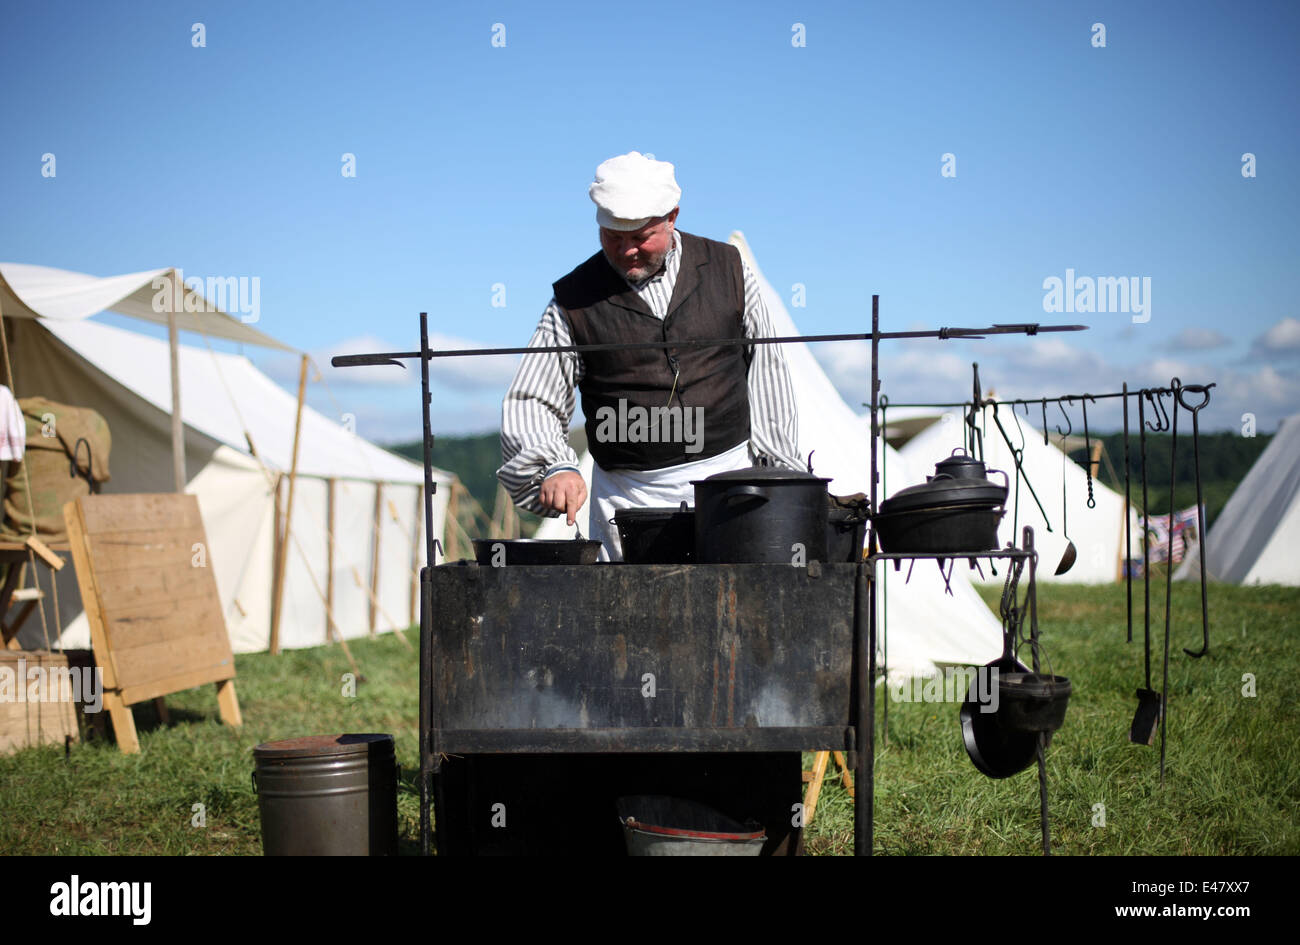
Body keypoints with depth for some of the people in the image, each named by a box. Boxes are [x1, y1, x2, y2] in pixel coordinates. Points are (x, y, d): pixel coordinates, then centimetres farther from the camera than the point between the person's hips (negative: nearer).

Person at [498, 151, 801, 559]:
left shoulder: (727, 268, 6)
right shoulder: (575, 299, 1)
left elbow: (766, 368, 12)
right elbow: (529, 402, 0)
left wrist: (779, 468, 9)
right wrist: (555, 467, -18)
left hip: (729, 479, 1)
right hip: (630, 500, -1)